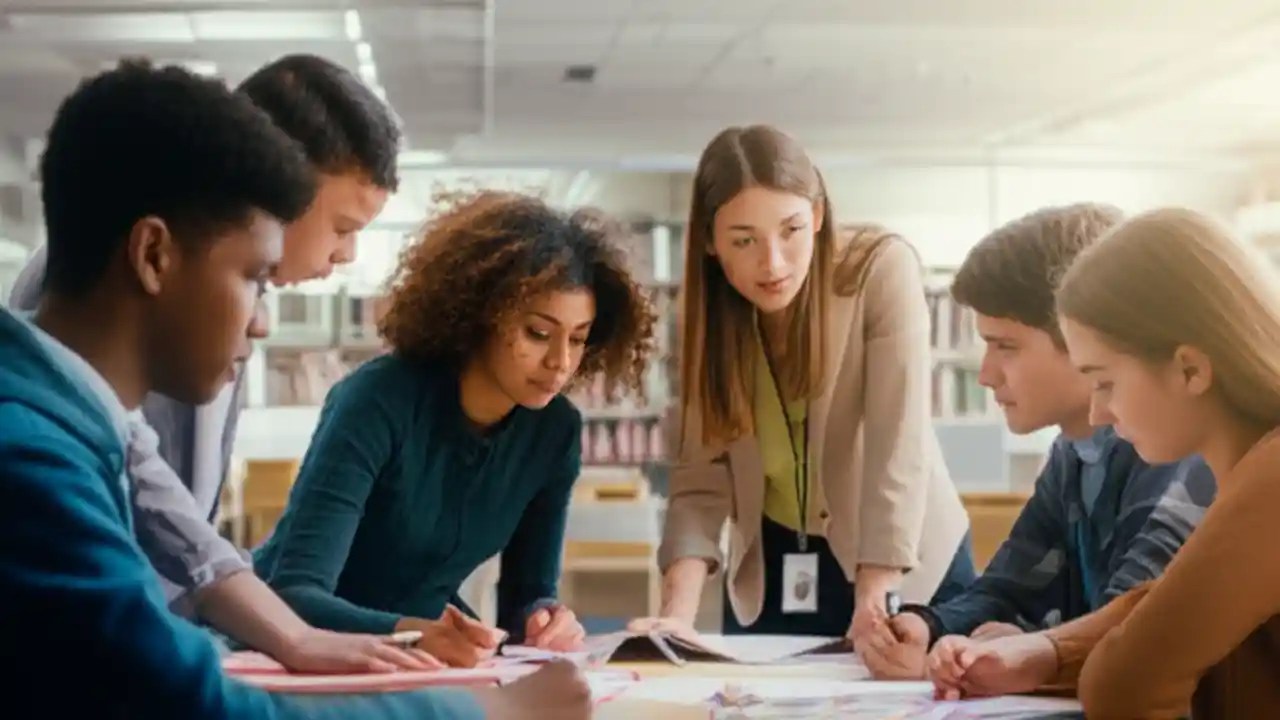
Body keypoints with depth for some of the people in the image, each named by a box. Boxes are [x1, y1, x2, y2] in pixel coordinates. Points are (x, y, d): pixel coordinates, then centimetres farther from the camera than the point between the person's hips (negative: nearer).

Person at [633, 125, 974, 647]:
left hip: (904, 569, -3)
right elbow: (701, 477, -14)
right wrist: (679, 614, -28)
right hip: (771, 570, 3)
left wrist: (873, 604, -34)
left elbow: (899, 448, -27)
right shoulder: (712, 312, -9)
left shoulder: (882, 269, -20)